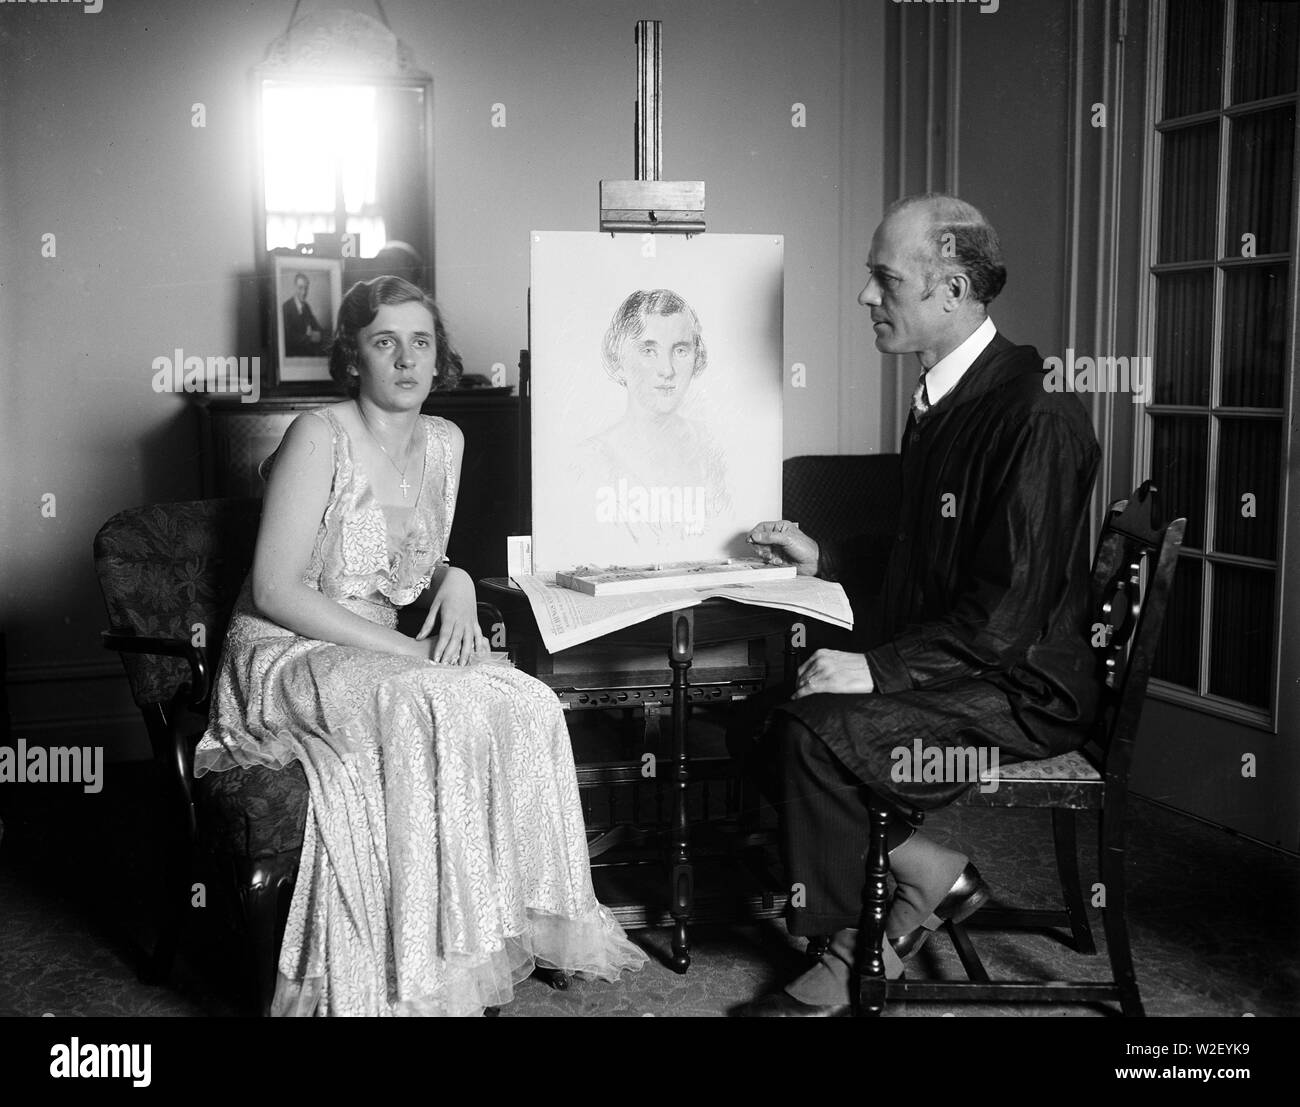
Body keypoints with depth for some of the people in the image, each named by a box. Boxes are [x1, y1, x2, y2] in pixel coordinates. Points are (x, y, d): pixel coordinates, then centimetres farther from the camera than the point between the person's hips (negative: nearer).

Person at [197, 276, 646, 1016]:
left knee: (529, 706, -20)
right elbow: (275, 590, -17)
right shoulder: (321, 436, -13)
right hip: (288, 655, -6)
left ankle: (521, 920, -10)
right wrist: (399, 648, -22)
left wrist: (455, 581, -4)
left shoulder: (444, 442, 8)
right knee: (429, 711, -35)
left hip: (384, 650, 6)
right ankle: (423, 975, -25)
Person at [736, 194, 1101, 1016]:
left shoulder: (1037, 416, -19)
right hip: (953, 669, 9)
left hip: (1024, 692, -9)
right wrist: (824, 560, 10)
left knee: (815, 730, -25)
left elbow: (1010, 607, -24)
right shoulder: (940, 400, 10)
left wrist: (877, 668, -25)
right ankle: (932, 873, 4)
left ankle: (857, 955, -2)